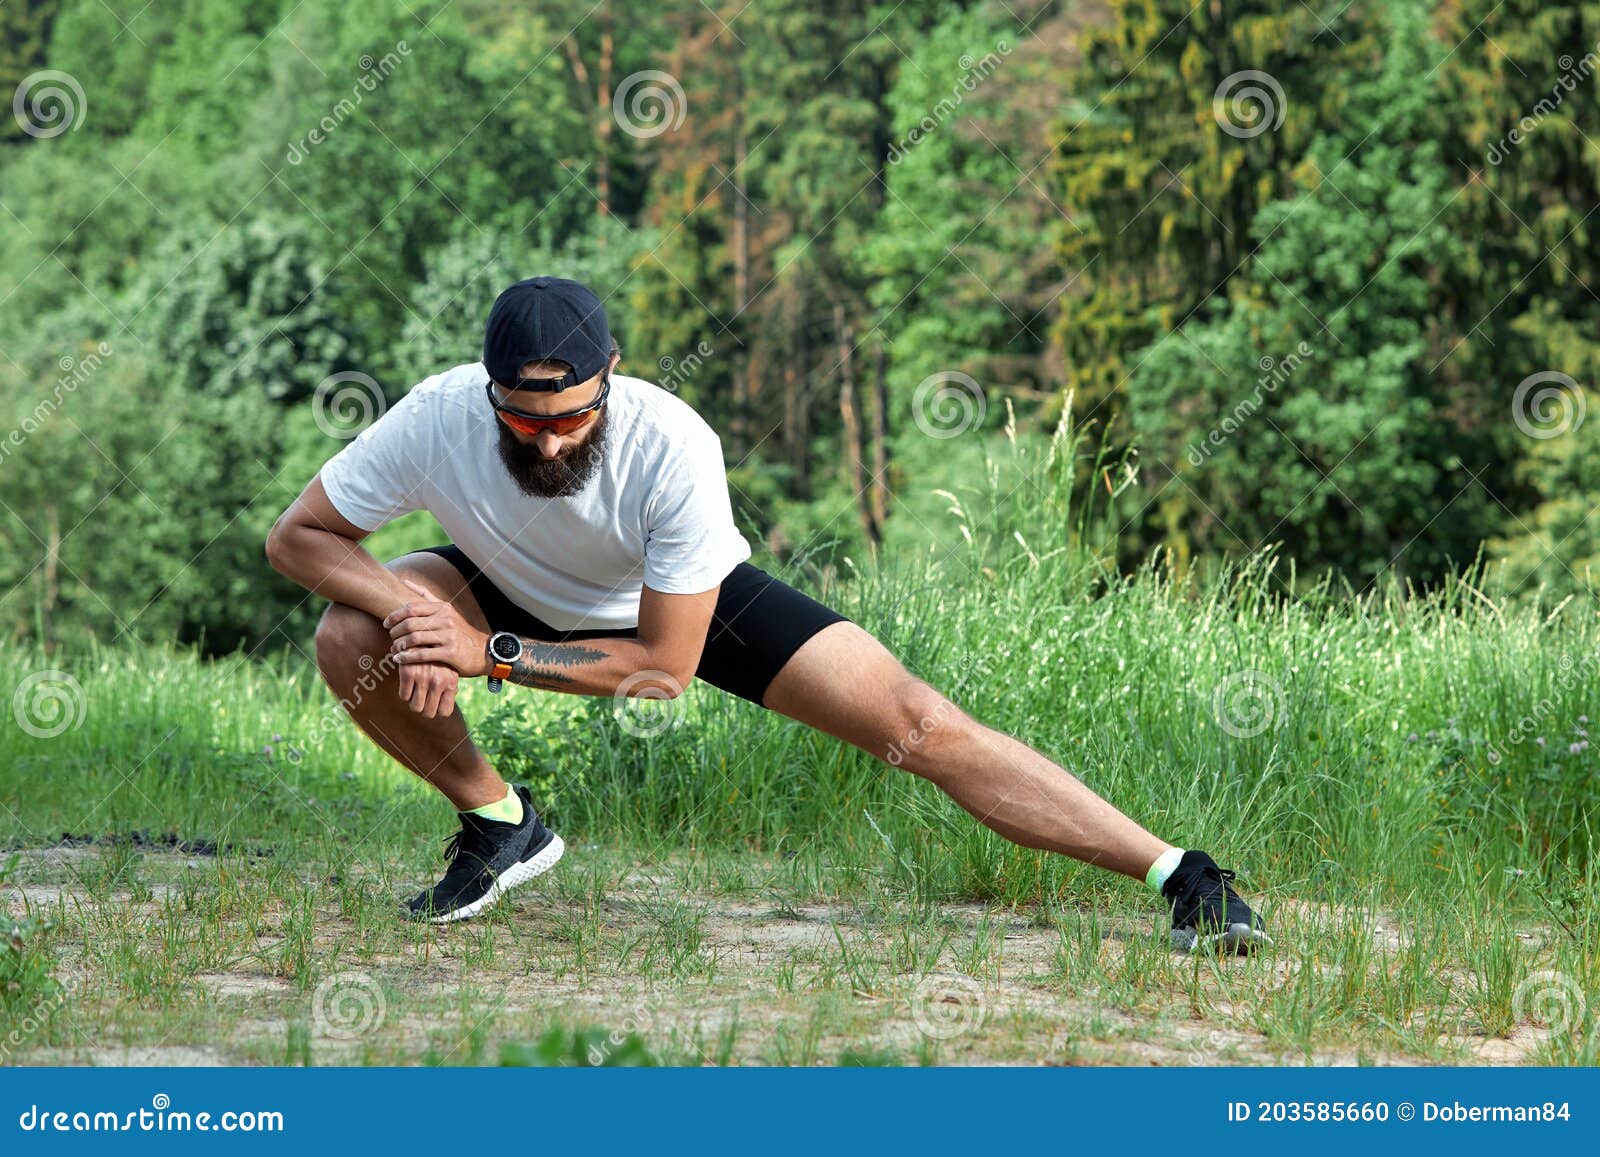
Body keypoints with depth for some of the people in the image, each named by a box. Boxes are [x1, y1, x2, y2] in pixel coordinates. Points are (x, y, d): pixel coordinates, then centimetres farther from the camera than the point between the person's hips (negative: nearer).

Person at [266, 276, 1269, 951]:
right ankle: (501, 826, 2)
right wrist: (405, 609, -38)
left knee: (918, 725, -17)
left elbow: (665, 664, -30)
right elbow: (299, 536, -19)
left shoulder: (672, 446, -37)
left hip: (689, 600, -3)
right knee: (351, 643, -24)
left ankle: (1183, 877, -14)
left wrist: (487, 654, -36)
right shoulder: (436, 423, -33)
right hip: (519, 591, 3)